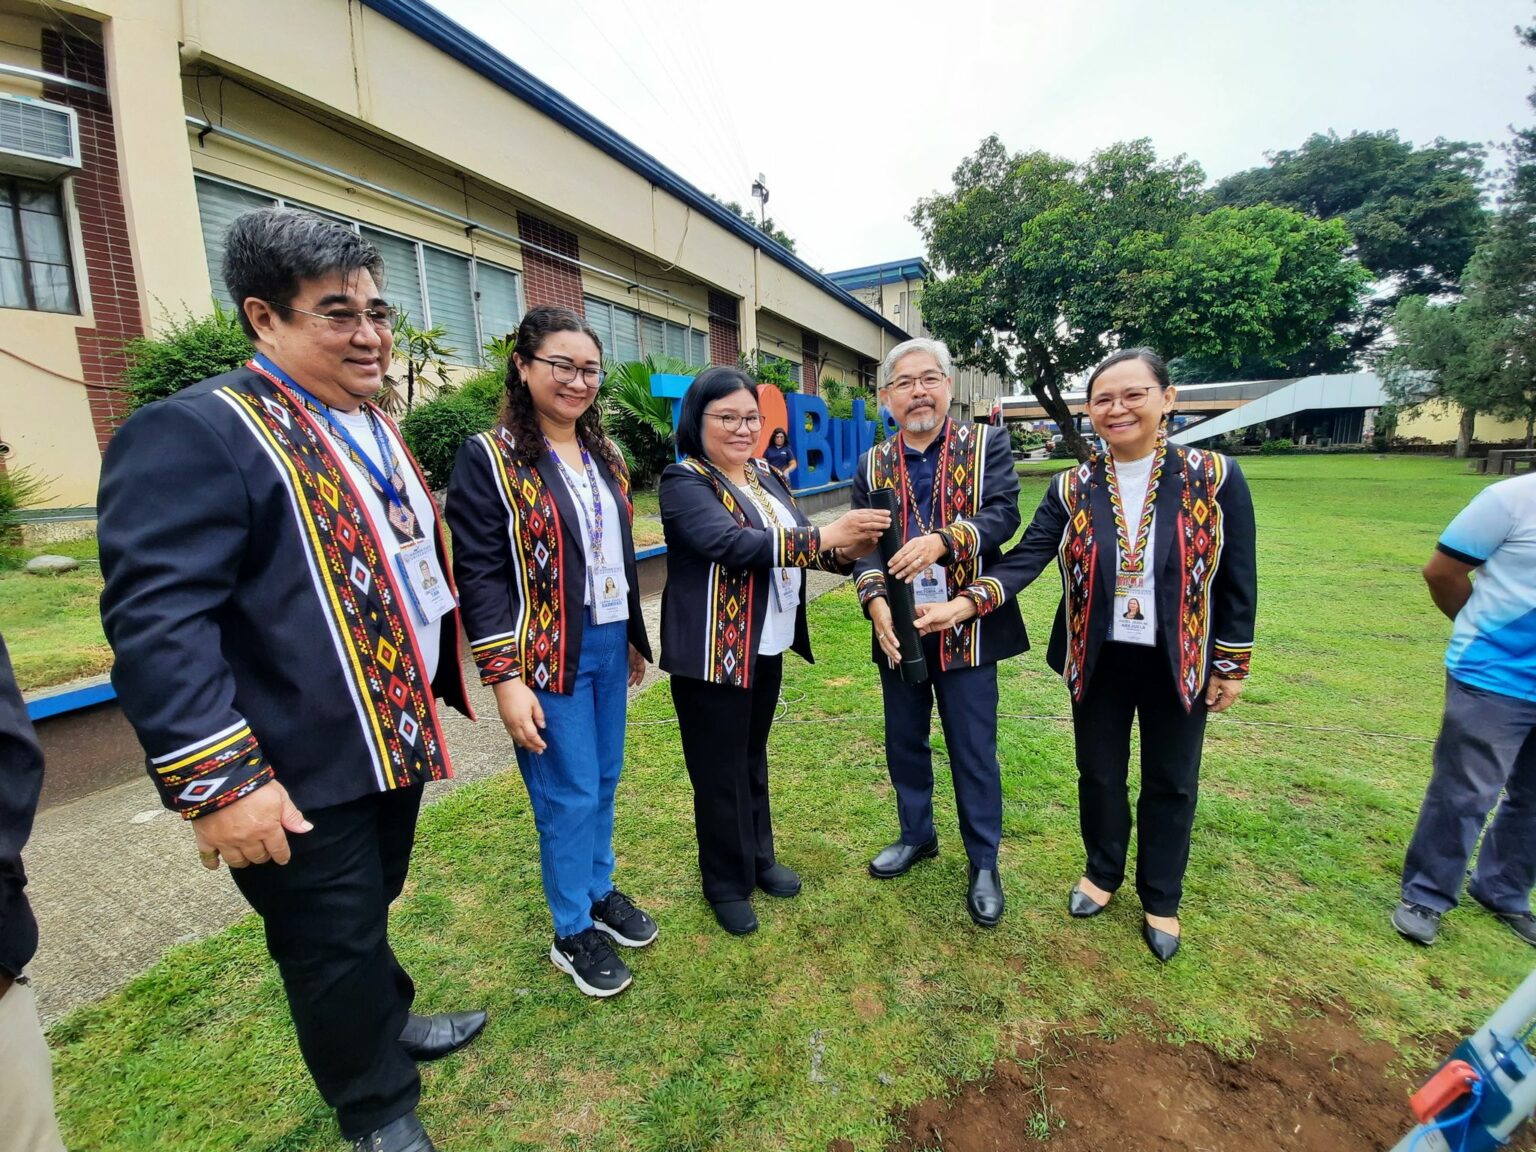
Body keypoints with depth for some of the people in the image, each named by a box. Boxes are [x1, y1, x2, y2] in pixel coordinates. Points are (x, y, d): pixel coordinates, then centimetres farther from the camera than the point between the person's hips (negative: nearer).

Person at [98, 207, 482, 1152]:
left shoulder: (375, 430, 11)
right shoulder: (192, 433, -17)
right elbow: (157, 624, -23)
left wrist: (444, 676, 19)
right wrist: (217, 782, -24)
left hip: (399, 738, 8)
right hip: (302, 777, -7)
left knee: (368, 918, 27)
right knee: (336, 946, 13)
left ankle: (385, 1022, 51)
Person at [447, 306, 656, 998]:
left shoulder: (604, 455, 10)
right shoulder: (490, 458, -10)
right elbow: (479, 574, -14)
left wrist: (634, 636, 17)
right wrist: (504, 678, -18)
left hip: (609, 644, 7)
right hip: (548, 654, -6)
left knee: (604, 780, 17)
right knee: (569, 795, 4)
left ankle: (599, 891, 39)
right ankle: (572, 932, 26)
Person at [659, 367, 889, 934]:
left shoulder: (769, 478, 10)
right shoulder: (684, 481, -13)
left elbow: (794, 546, 9)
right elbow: (730, 544, -29)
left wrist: (845, 551, -12)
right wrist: (823, 536, -33)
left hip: (767, 645, 7)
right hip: (712, 651, -6)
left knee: (754, 758, 21)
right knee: (721, 771, 8)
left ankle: (759, 857, 40)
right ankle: (727, 883, 29)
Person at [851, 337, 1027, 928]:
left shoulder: (986, 443, 0)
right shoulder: (873, 464, 7)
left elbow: (1004, 514, -13)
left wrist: (943, 540, -30)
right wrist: (875, 599, -18)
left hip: (966, 626, -3)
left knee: (974, 750, 7)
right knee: (904, 741, 16)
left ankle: (983, 863, 27)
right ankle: (917, 834, 39)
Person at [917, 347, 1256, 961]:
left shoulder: (1215, 477, -9)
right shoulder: (1072, 488, -5)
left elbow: (1237, 579, -4)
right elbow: (1027, 558, -14)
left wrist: (1232, 665, -3)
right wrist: (966, 602, -29)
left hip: (1179, 663, -1)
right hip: (1099, 661, 1)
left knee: (1170, 784, 15)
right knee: (1099, 775, 16)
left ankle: (1160, 899, 39)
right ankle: (1102, 871, 44)